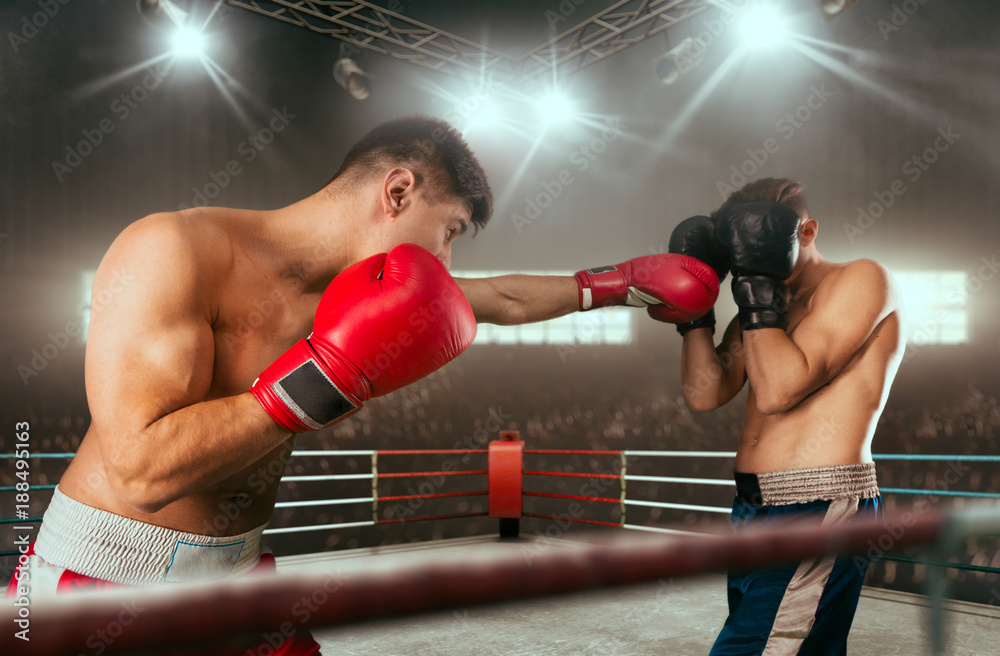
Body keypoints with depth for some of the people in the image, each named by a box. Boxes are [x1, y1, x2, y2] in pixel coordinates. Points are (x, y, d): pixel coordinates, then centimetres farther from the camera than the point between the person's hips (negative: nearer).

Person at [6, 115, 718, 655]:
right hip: (107, 575, -6)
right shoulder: (174, 252, -22)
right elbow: (142, 474, -29)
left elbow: (502, 298, 14)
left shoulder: (362, 285, -1)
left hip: (242, 563, 7)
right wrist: (329, 375, -31)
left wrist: (622, 282, 18)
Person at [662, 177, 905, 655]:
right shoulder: (765, 308, 17)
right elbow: (704, 394, 5)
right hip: (755, 509, 8)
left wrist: (758, 287, -15)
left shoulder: (860, 280, -5)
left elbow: (778, 390, -18)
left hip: (819, 510, -8)